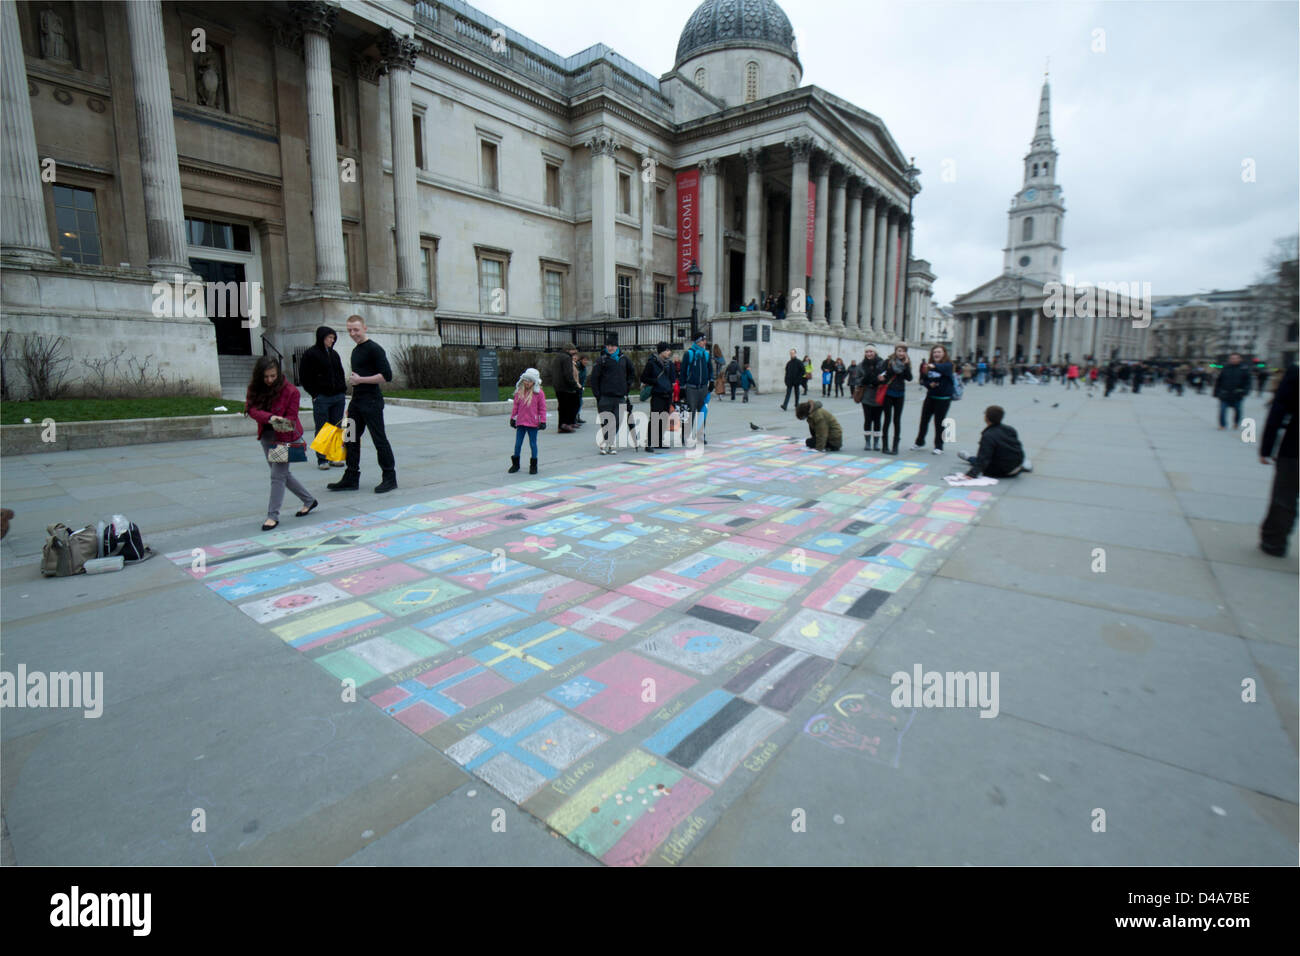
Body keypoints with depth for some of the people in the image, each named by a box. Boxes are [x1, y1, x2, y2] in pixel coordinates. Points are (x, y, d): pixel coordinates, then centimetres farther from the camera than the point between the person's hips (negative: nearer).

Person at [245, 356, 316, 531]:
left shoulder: (290, 391, -14)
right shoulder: (255, 388, -1)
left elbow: (291, 417, -10)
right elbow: (251, 409, -12)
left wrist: (281, 424, -28)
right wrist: (270, 417, -29)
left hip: (284, 436, -6)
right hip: (266, 435, 6)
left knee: (278, 475, -8)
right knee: (283, 473, 14)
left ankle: (273, 516, -1)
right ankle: (309, 501, 30)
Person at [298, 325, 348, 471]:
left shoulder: (334, 354, 14)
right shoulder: (310, 354, -2)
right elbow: (304, 378, -2)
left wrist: (343, 391, 11)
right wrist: (315, 394, -8)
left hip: (338, 397, 5)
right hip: (321, 398, -5)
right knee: (322, 430, -2)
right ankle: (322, 459, 5)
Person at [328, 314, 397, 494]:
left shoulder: (374, 349, -11)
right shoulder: (355, 350, 17)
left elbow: (386, 376, -19)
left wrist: (360, 380, -16)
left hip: (372, 402, -9)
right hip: (356, 401, 9)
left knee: (379, 440, -4)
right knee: (350, 439, 9)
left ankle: (390, 478, 5)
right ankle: (351, 479, 16)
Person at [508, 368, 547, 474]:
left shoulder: (539, 393, -6)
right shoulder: (519, 392, 4)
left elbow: (542, 408, -4)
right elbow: (515, 406, 12)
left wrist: (543, 421, -6)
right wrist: (512, 418, 13)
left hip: (533, 424, -3)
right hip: (520, 422, 3)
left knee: (533, 444, 6)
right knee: (518, 444, 10)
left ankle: (533, 465, 17)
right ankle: (515, 464, 23)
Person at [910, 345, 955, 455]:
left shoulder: (948, 364, -10)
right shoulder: (928, 365, 2)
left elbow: (944, 368, -34)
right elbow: (923, 380, 7)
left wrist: (934, 366, -54)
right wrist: (929, 384, -15)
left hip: (944, 398, -4)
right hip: (930, 396, 4)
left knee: (939, 422, 0)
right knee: (924, 420, 10)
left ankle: (939, 447, 13)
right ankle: (919, 443, 29)